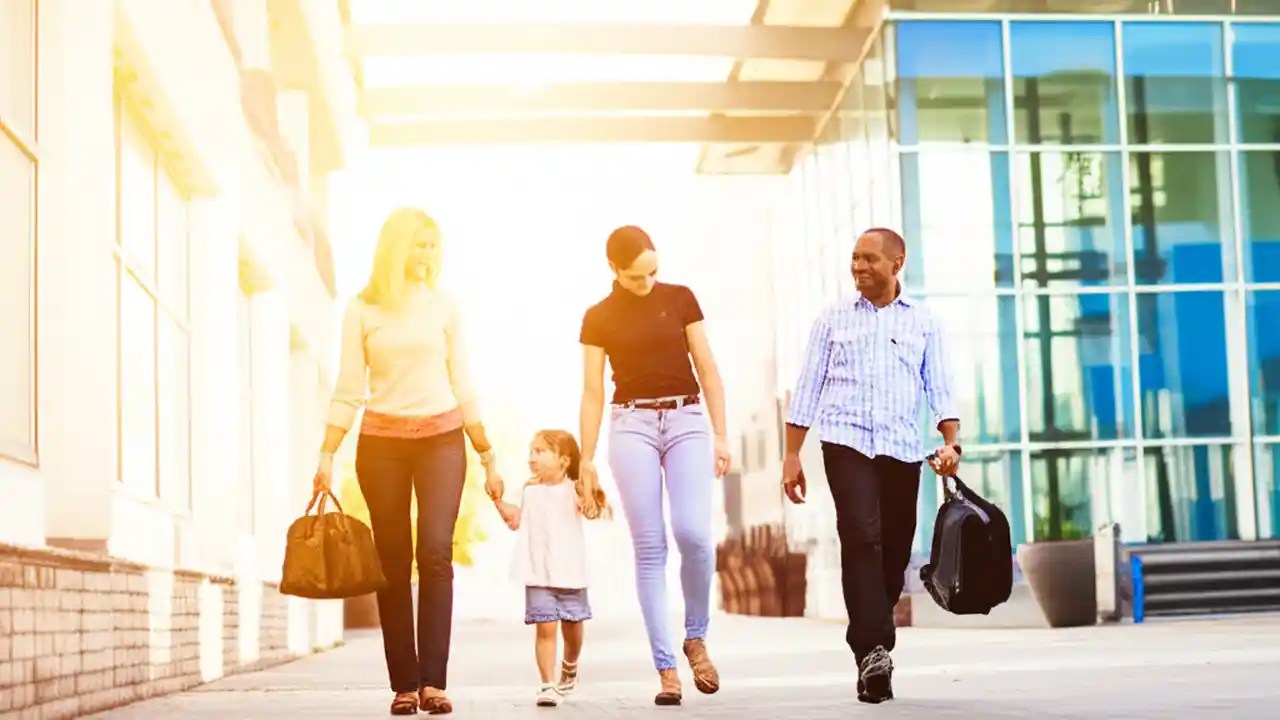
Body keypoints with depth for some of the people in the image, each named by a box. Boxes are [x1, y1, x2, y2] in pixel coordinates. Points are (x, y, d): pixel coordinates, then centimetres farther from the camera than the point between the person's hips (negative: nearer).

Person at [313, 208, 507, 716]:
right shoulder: (362, 310, 4)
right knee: (393, 562, 0)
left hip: (442, 437, 0)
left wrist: (487, 456, 10)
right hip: (381, 442, 0)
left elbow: (462, 386, 11)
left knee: (436, 551, -15)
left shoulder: (443, 306, 8)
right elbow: (348, 389, 4)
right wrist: (327, 455, -5)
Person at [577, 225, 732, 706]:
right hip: (631, 425, 0)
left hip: (686, 420, 0)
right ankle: (666, 668, -1)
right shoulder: (599, 317, 6)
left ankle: (696, 638, 6)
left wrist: (721, 435, 0)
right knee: (650, 547, -4)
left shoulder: (680, 299, 7)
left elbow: (707, 369, 6)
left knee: (693, 532, -18)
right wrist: (586, 461, 3)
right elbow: (593, 392, 6)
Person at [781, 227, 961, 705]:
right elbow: (808, 389, 9)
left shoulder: (923, 322, 11)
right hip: (846, 444, -2)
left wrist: (951, 442, -9)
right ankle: (873, 650, -23)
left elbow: (939, 390, 7)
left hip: (902, 450, 2)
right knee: (862, 537, -19)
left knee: (895, 553, 4)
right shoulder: (833, 319, 10)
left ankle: (870, 647, 18)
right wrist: (791, 455, 4)